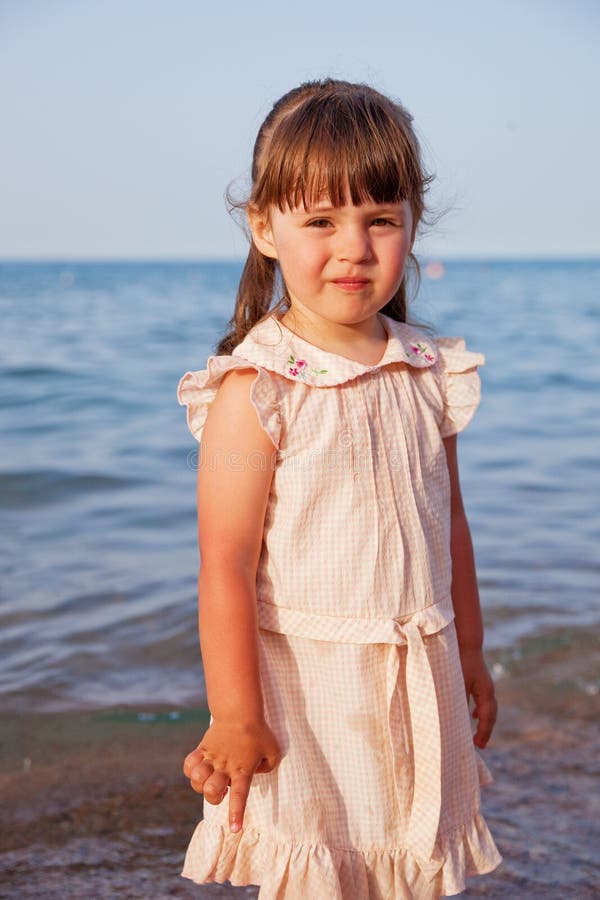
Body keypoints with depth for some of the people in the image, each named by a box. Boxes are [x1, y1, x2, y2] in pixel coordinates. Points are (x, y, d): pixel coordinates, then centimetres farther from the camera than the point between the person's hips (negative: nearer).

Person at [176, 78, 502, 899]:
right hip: (306, 682, -5)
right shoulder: (256, 389, -16)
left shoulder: (428, 374, 2)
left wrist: (468, 652, 17)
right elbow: (226, 563, -17)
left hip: (420, 680, 6)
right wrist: (235, 718, -18)